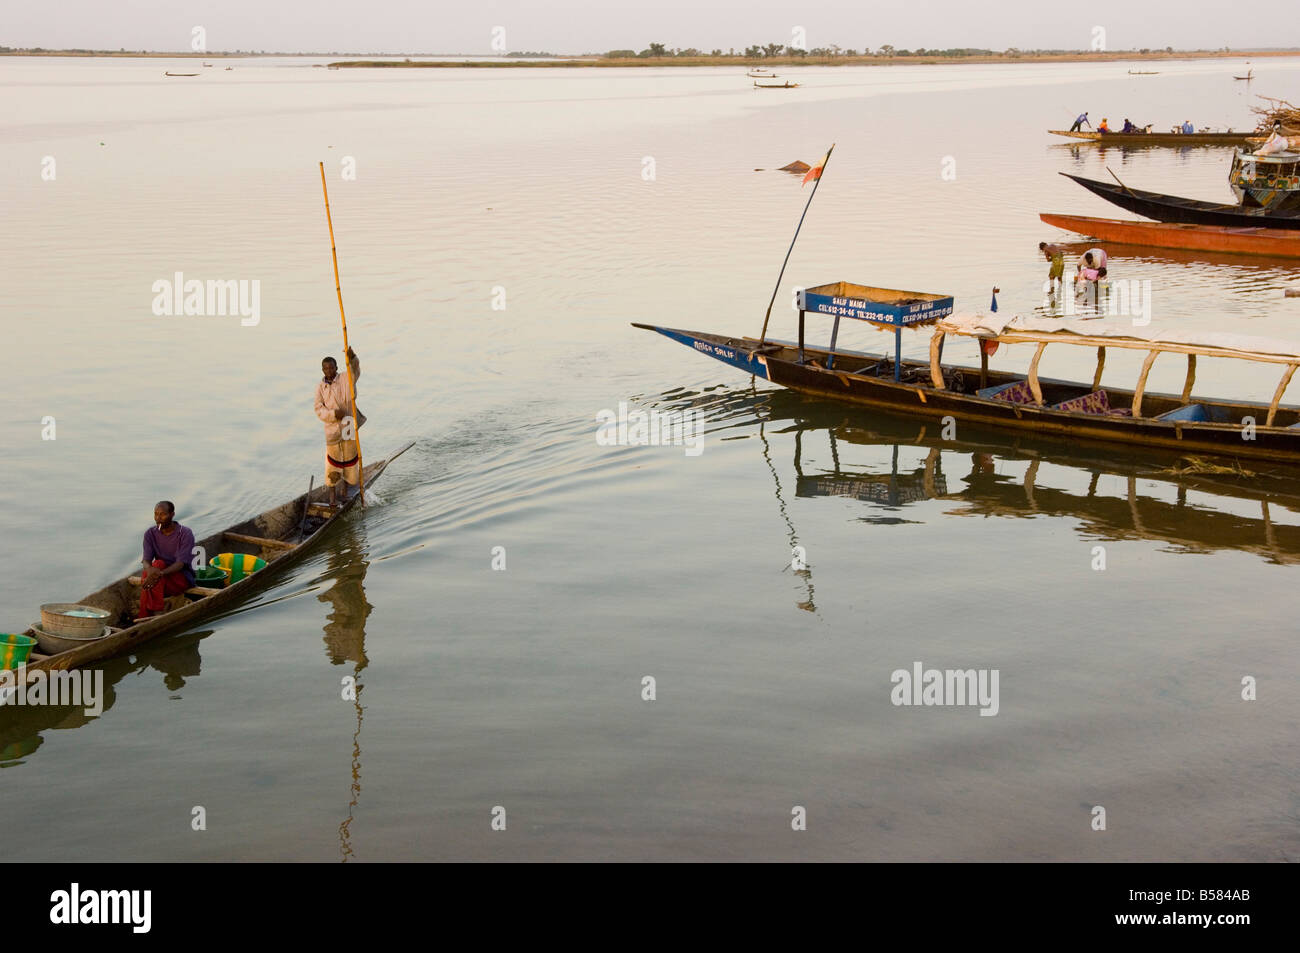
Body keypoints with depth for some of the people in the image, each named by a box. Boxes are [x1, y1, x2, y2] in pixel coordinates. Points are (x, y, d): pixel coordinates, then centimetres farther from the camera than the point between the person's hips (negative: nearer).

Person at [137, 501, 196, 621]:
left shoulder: (185, 534, -12)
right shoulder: (150, 533, 0)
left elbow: (180, 563, -21)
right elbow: (146, 560, -10)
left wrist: (160, 573, -40)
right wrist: (150, 570, -37)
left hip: (183, 578, -3)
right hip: (161, 580, 4)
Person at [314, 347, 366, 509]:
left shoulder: (345, 379, -4)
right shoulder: (320, 387, 0)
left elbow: (355, 370, -23)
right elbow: (319, 409, -4)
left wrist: (353, 359, -44)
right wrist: (333, 414, -21)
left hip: (348, 426, 0)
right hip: (331, 429, 0)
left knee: (350, 458, 11)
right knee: (333, 460, 5)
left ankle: (346, 489, 29)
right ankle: (333, 494, 17)